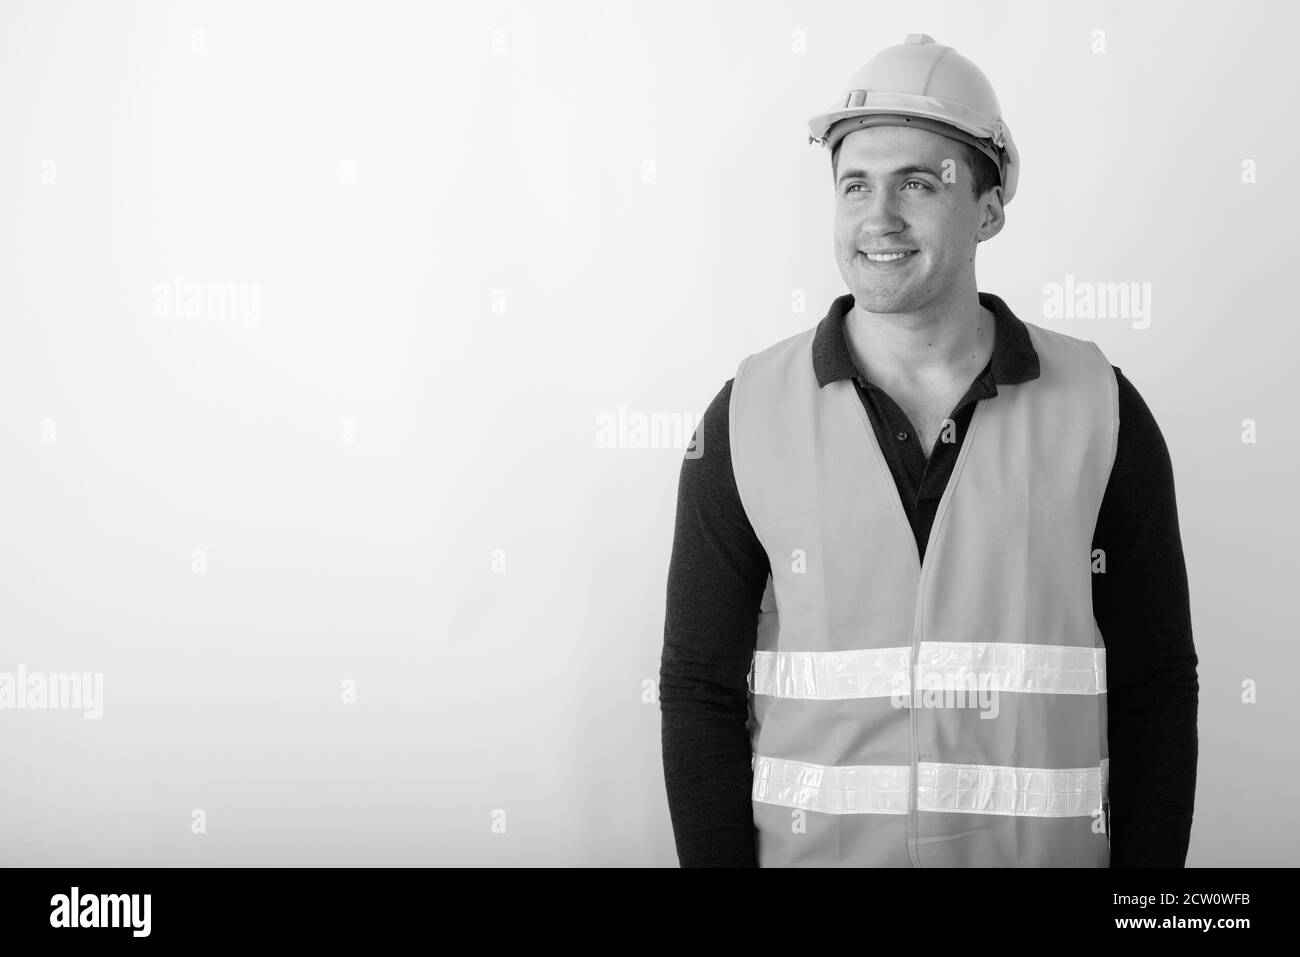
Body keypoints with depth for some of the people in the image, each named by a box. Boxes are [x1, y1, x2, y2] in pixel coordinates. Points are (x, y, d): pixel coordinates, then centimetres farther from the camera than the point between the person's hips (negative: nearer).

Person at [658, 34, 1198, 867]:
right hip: (808, 850, 0)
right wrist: (719, 862, -10)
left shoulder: (1101, 412, -4)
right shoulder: (745, 419, -5)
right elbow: (701, 690, -3)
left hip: (1043, 850, 1)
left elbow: (1154, 689, -1)